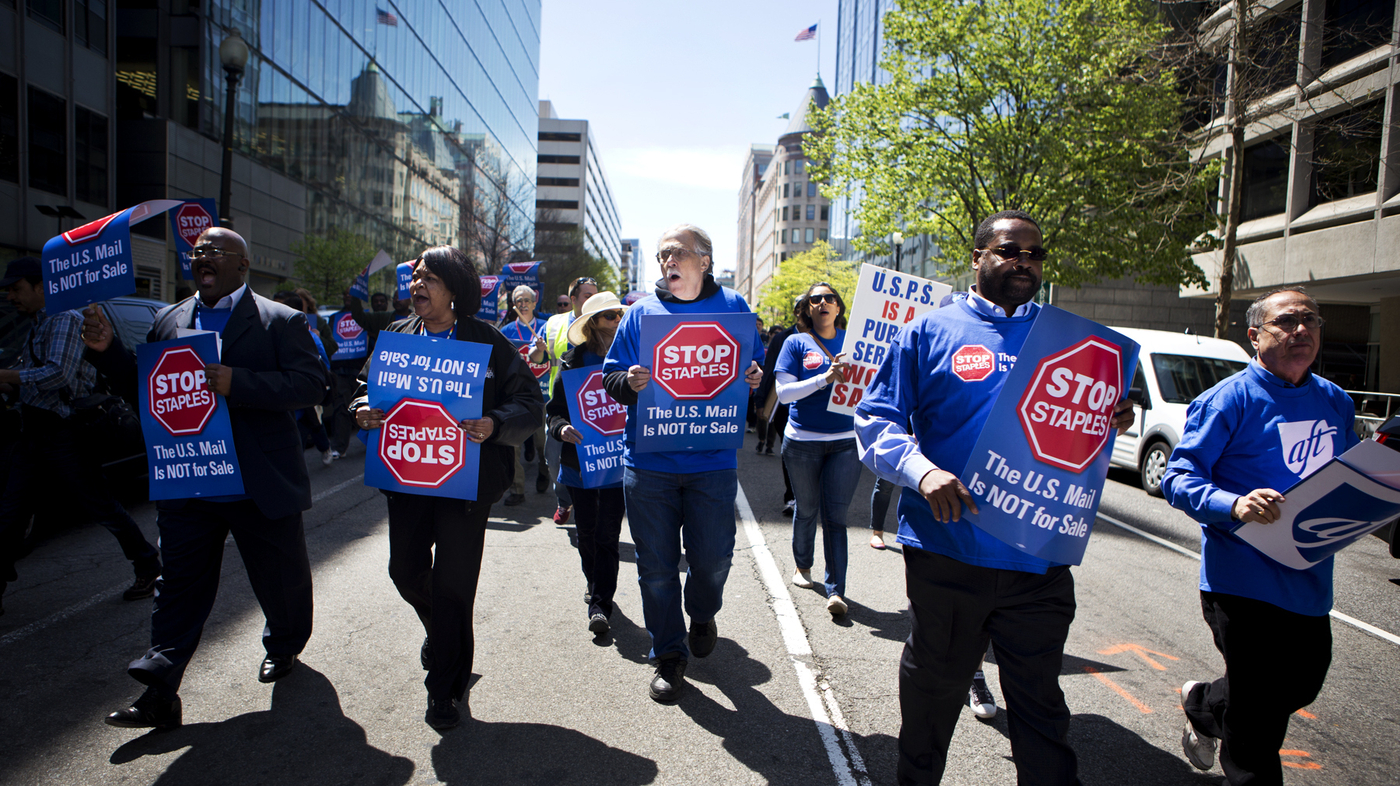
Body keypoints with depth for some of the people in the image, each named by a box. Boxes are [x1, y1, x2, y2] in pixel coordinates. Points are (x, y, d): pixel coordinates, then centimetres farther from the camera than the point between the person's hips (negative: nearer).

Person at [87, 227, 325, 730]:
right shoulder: (168, 321, 11)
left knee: (280, 577, 14)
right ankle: (160, 695, 12)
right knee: (180, 585, 6)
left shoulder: (281, 321, -6)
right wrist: (107, 349, -3)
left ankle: (284, 647, 40)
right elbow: (145, 386, 14)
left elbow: (311, 385, -16)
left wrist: (238, 383, -27)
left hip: (260, 483, -3)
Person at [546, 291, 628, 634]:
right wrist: (561, 428, -20)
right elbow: (555, 410, 1)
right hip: (579, 460, 2)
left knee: (607, 533, -3)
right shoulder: (573, 363, 0)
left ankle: (600, 603, 5)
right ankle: (596, 584, 36)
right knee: (586, 531, 13)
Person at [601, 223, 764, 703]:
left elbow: (754, 368, 13)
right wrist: (629, 382, -16)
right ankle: (668, 656, 25)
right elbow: (610, 376, 6)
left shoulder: (733, 307, 5)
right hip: (648, 461, 0)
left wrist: (755, 378, -10)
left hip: (713, 462, 0)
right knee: (657, 565, 6)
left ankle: (702, 615, 40)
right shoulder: (641, 312, 5)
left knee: (713, 558, 6)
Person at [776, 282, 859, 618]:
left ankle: (835, 590, 1)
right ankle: (803, 566, 37)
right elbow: (784, 392, -9)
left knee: (835, 516, -1)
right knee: (806, 509, 15)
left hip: (845, 441, 0)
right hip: (803, 441, 0)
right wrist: (826, 378, -20)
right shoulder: (796, 343, 0)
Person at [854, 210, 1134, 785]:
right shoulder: (930, 331, 1)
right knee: (933, 689, 17)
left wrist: (1111, 424, -6)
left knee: (1040, 704, 11)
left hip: (1039, 560, 2)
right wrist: (922, 471, -21)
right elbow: (875, 417, -4)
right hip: (947, 551, -1)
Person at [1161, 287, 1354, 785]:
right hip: (1242, 580, -7)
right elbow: (1178, 478, -16)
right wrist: (1233, 505, -33)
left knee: (1301, 685, 23)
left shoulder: (1335, 403, 10)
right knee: (1258, 721, 0)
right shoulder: (1231, 399, -12)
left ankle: (1202, 706, 48)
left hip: (1309, 580, 7)